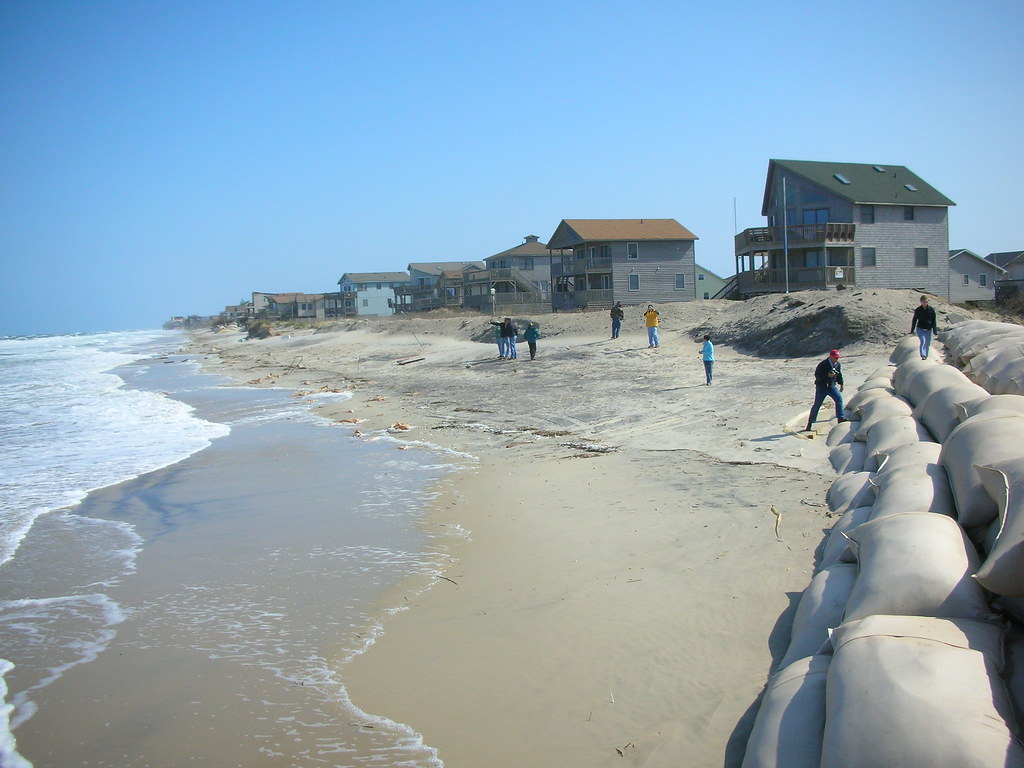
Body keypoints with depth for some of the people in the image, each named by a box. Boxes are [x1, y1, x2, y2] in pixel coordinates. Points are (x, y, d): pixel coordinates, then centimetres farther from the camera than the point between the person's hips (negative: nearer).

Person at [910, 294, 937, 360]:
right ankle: (923, 355, -26)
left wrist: (934, 330, 1)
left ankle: (926, 355, 25)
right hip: (920, 329, -2)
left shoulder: (931, 309, 0)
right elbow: (914, 320, 5)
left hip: (929, 329, 2)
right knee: (923, 341, -19)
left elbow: (934, 320, 4)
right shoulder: (917, 310, -2)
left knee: (927, 343, 10)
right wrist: (912, 330, 5)